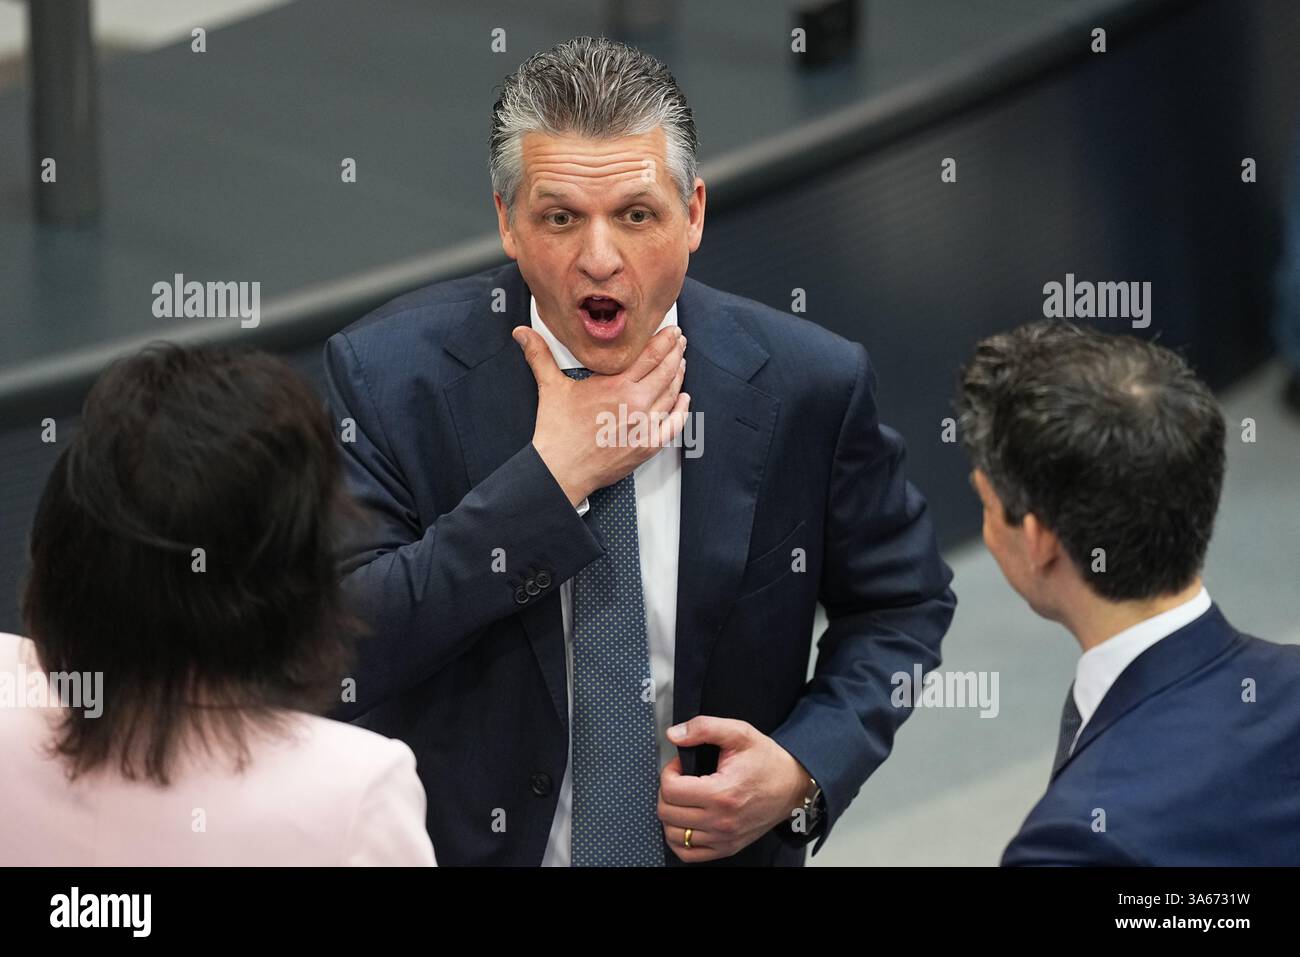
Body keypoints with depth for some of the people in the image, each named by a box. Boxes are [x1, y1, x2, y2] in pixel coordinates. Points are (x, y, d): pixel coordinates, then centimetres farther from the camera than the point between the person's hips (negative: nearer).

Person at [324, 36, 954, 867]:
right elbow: (341, 654, -23)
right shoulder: (390, 373, -17)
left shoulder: (811, 384, -13)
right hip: (470, 842, -1)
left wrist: (806, 769, -16)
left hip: (722, 845, 1)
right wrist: (548, 481, -27)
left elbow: (903, 605, 0)